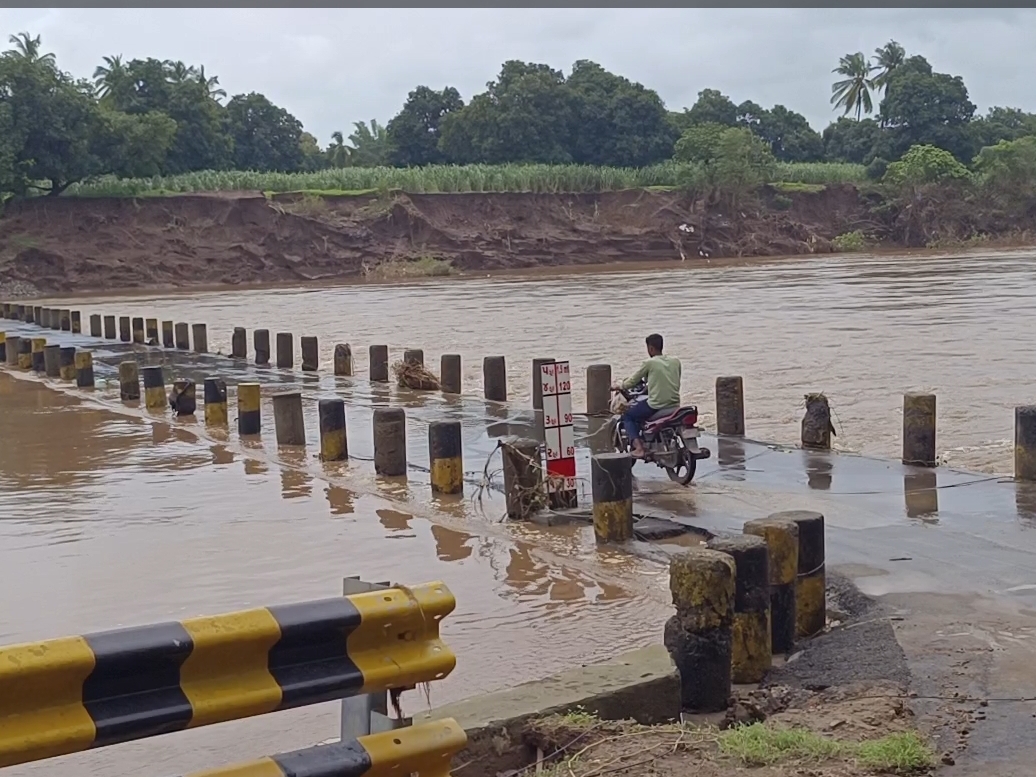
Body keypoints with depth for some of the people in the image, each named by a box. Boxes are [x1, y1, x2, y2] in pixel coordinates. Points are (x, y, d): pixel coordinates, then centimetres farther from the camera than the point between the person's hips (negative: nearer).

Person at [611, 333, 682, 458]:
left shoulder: (649, 363, -8)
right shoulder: (675, 362, 6)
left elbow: (633, 381, 3)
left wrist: (619, 386, 22)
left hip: (656, 407, -6)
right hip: (675, 405, 7)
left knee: (627, 416, 16)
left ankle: (638, 446, -2)